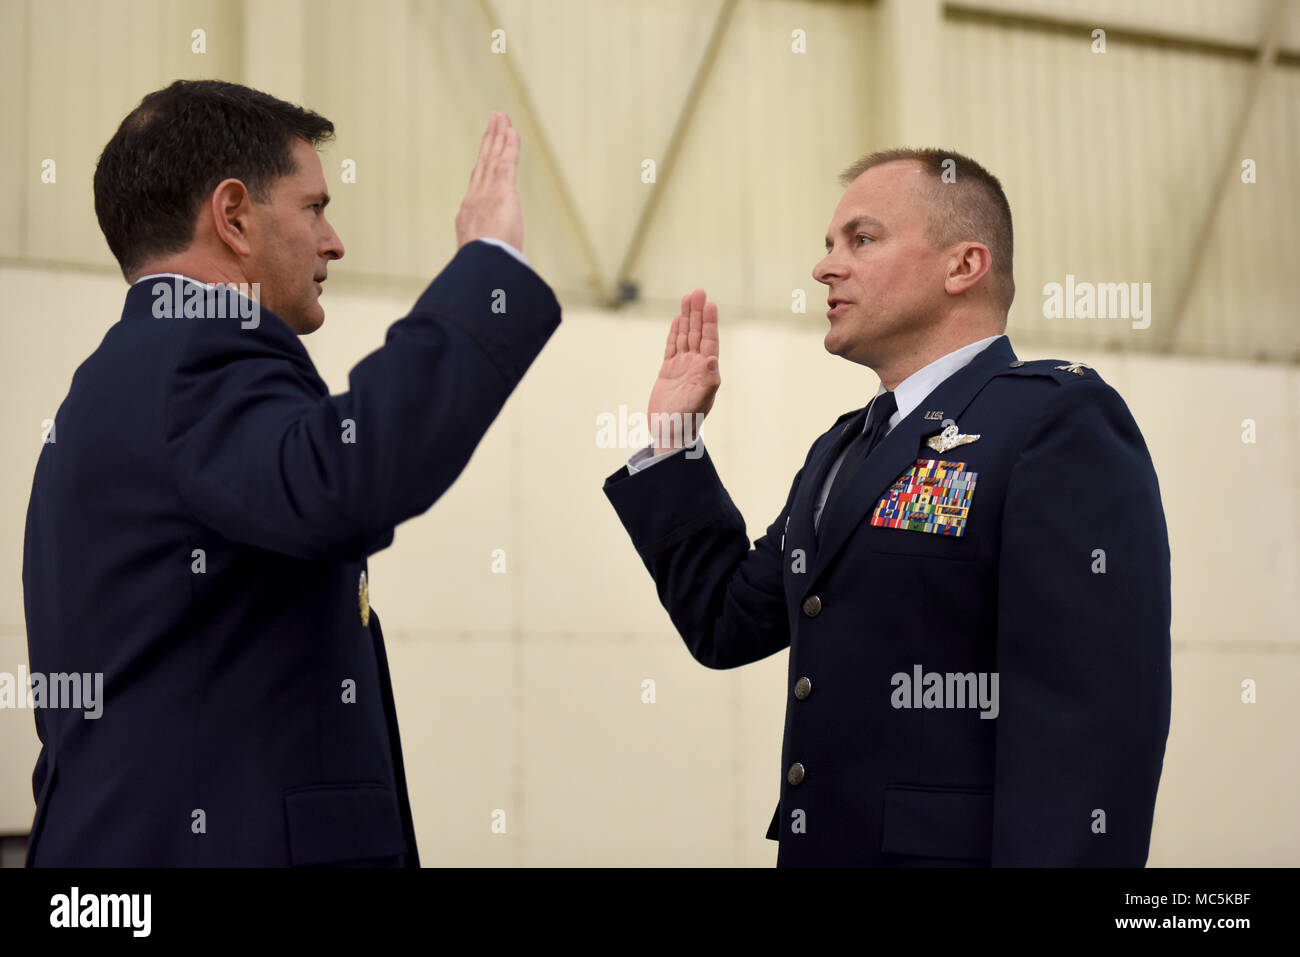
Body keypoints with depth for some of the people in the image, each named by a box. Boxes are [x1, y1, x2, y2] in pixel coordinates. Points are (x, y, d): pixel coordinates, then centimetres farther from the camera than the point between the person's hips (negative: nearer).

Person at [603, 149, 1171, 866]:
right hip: (822, 846, 8)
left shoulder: (1064, 423, -12)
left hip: (951, 846, -8)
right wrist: (672, 437, 16)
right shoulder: (841, 450, 16)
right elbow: (726, 625, 18)